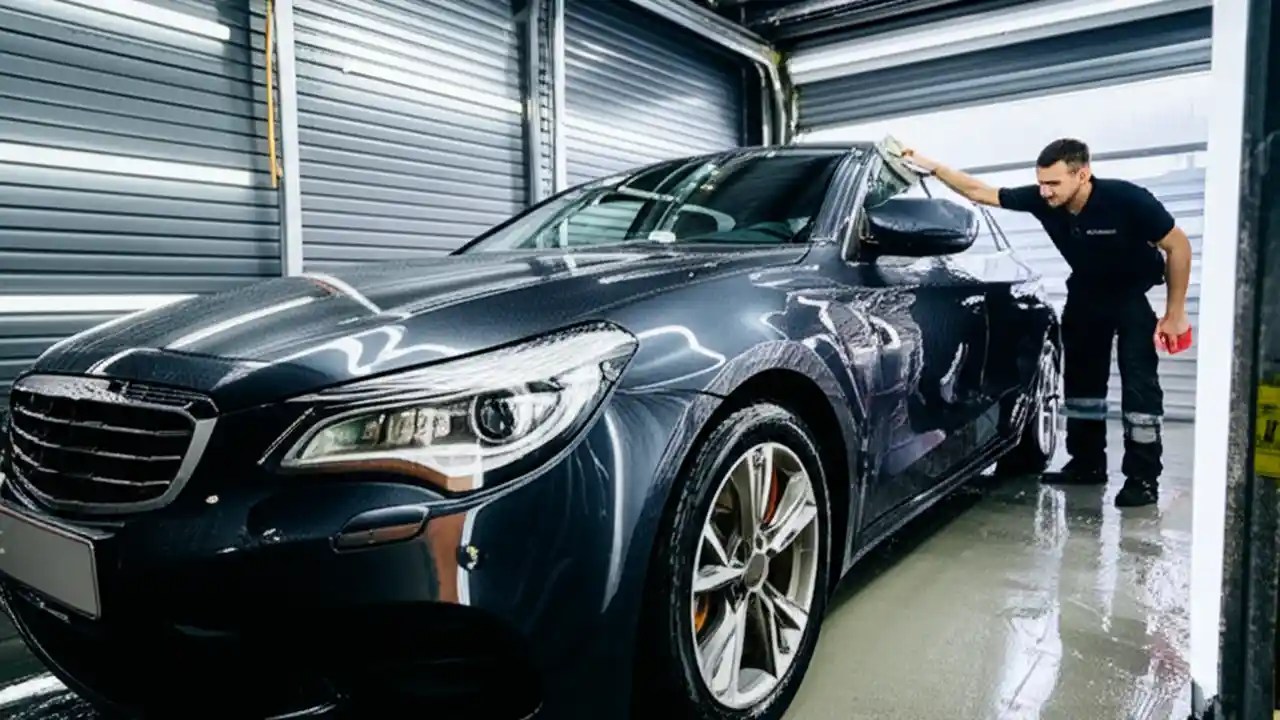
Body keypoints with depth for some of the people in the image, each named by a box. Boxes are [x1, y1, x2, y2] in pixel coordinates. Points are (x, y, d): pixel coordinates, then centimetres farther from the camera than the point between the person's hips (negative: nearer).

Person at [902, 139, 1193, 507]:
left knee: (1138, 381, -12)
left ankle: (1143, 477, -5)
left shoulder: (1127, 199, -32)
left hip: (1135, 293, -5)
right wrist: (930, 166, -19)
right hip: (1087, 292, 5)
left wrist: (1175, 313, -18)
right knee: (1080, 377, 9)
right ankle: (1088, 464, 21)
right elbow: (980, 192, -11)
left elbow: (1178, 246, -20)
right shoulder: (1041, 200, -21)